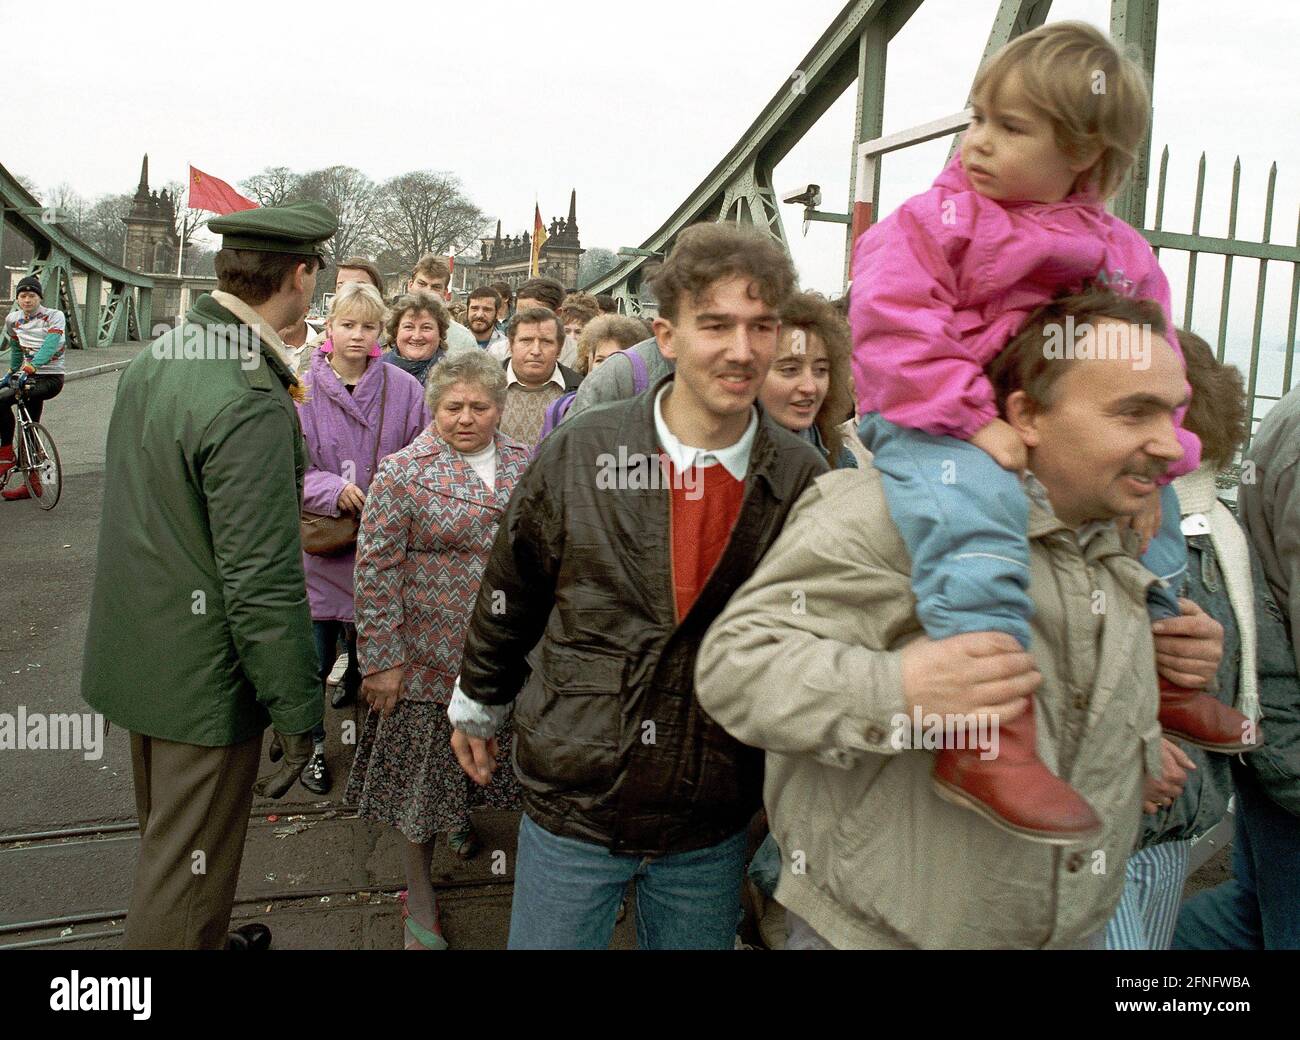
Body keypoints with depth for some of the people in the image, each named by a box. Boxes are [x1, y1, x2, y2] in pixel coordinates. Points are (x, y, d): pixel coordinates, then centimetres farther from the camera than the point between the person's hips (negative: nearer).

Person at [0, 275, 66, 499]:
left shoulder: (55, 316, -9)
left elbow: (49, 346, -24)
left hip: (50, 379, -6)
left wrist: (30, 367, -36)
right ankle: (32, 483, 14)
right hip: (29, 377, 6)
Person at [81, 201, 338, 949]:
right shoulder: (250, 405, -28)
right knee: (190, 867, 9)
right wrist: (298, 710, -18)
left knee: (168, 840, 27)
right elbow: (262, 582, -27)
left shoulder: (156, 358, 2)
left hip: (137, 651, 9)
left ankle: (202, 936, 50)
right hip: (204, 674, -9)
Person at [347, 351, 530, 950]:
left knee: (486, 755, 17)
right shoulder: (403, 472, -9)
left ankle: (461, 816, 51)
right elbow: (376, 568, -10)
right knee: (423, 768, 7)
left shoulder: (525, 465, 4)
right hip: (430, 653, -4)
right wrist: (382, 658, -12)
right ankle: (418, 889, 27)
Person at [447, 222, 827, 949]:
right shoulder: (580, 453, -11)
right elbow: (510, 591, 3)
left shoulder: (807, 483, -9)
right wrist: (478, 704, 14)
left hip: (714, 829, 1)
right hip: (572, 805, 0)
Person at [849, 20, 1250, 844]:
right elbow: (892, 321, -19)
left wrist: (1151, 462, -2)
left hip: (1053, 434, 7)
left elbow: (1154, 370, 12)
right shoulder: (938, 219, -7)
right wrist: (973, 421, -25)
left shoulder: (1123, 254, 9)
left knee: (1157, 508, 15)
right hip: (933, 423, -7)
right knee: (976, 503, -38)